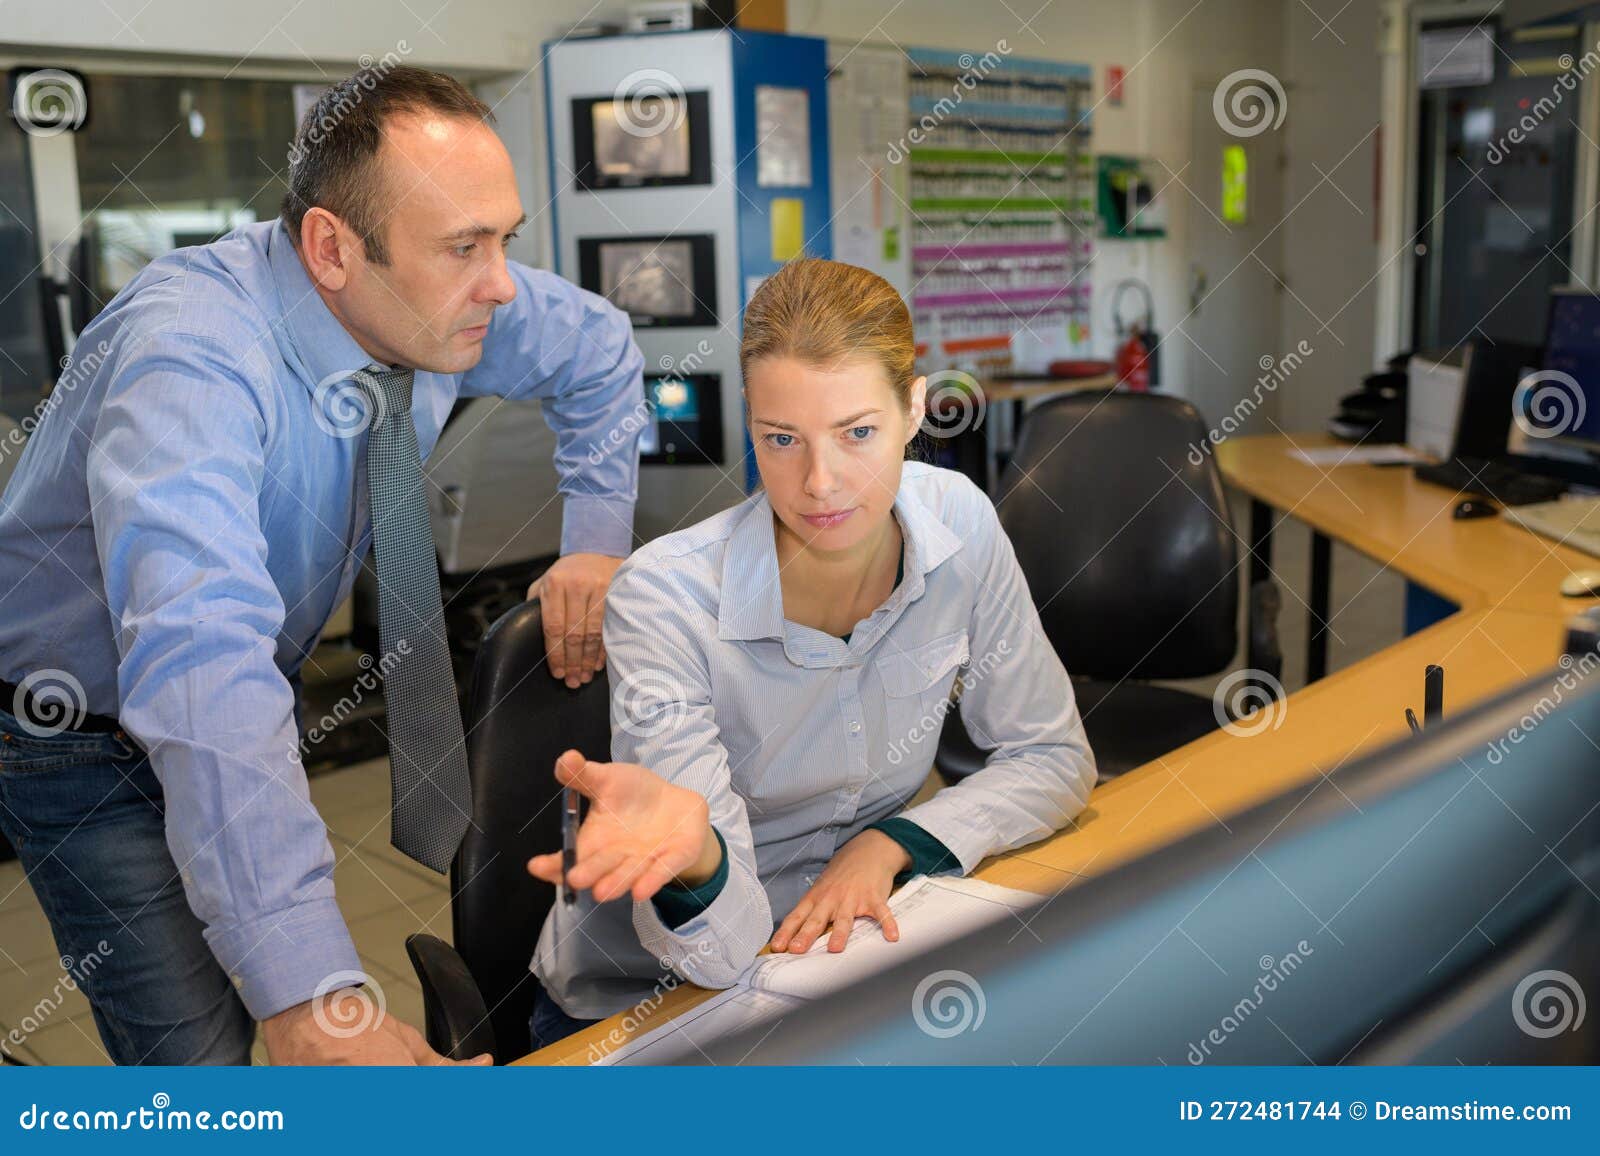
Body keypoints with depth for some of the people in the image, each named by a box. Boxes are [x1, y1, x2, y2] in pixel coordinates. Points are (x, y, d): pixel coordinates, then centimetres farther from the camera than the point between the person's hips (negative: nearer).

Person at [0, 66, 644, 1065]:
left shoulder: (444, 303, -14)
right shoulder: (191, 356, -36)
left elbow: (600, 352, 7)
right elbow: (198, 654, -49)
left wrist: (598, 542, -5)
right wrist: (307, 988, -55)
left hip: (260, 699, 6)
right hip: (85, 733, -5)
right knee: (199, 1055, -16)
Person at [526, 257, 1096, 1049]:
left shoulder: (958, 524, -11)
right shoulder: (663, 597, -25)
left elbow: (1053, 760, 0)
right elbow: (721, 952, -26)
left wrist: (888, 845, -15)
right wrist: (690, 849, -49)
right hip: (642, 1007, -2)